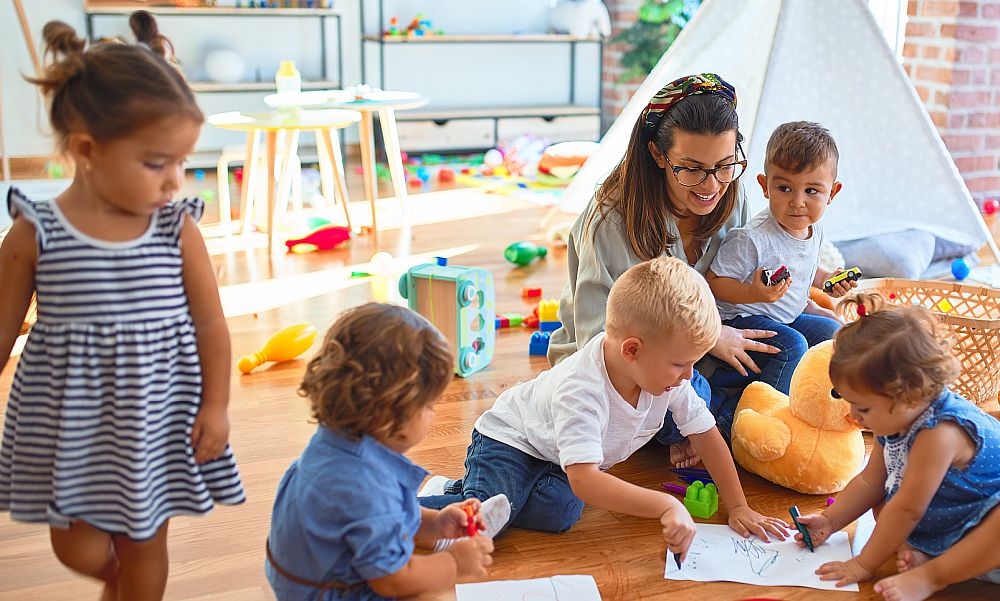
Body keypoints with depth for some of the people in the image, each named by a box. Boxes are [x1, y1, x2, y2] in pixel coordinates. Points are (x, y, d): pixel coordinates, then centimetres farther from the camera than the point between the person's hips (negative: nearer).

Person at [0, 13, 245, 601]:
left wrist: (216, 405, -5)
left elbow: (210, 324, -3)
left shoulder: (178, 230, -11)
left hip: (155, 418, 0)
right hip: (69, 419, 0)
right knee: (80, 549, 12)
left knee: (144, 543, 15)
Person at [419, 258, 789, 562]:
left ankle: (457, 492, -1)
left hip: (555, 461, 7)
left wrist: (738, 508, -5)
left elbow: (706, 435, -4)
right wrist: (665, 506, -54)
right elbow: (584, 481, -47)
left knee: (560, 514, -22)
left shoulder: (668, 374, -17)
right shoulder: (580, 391, -39)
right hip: (508, 440, -7)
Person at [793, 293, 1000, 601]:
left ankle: (930, 576, -23)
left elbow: (907, 510, -25)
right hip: (942, 525, 10)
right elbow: (869, 482, 12)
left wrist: (864, 565, -18)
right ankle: (917, 556, -12)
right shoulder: (894, 423, -2)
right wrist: (829, 521, 4)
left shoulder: (940, 433, -30)